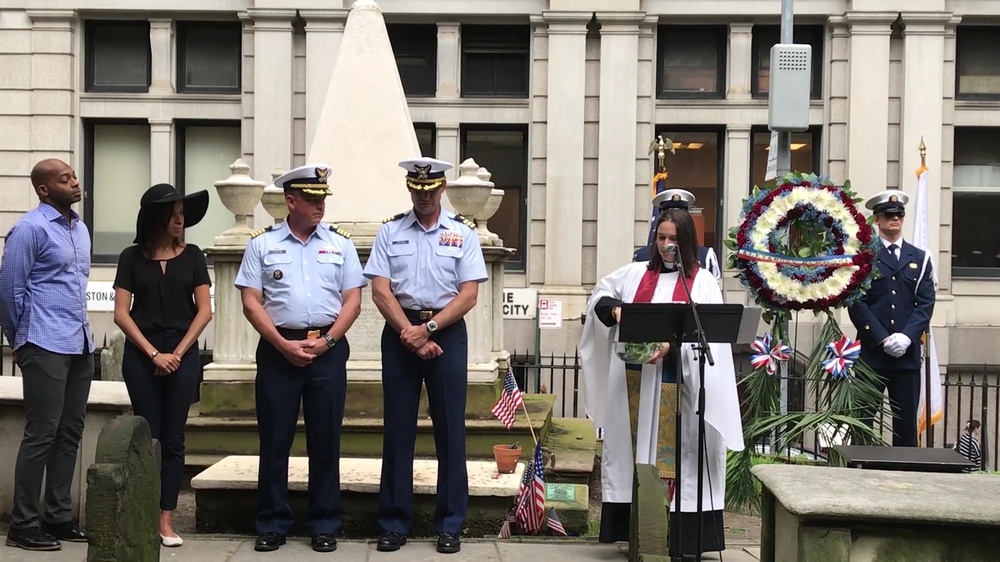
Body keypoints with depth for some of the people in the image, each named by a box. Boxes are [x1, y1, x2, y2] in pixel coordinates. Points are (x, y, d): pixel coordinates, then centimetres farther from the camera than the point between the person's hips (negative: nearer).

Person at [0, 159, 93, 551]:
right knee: (41, 434, -5)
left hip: (81, 345, 8)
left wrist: (80, 331, 17)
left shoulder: (80, 228, 15)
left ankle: (59, 517, 19)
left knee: (69, 434, 11)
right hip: (47, 347, -8)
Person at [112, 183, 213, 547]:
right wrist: (154, 354, -9)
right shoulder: (132, 257, 3)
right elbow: (121, 314, -1)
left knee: (173, 440, 2)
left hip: (183, 355, 1)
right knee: (148, 438, 1)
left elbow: (204, 310, 2)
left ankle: (166, 520, 5)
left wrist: (178, 353, -6)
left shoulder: (192, 256, 5)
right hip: (141, 355, -1)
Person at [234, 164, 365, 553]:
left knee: (325, 440, 4)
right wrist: (283, 344, -10)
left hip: (328, 349, 1)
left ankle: (324, 525, 13)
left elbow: (352, 301, 5)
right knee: (274, 440, 3)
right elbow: (251, 302, 0)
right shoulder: (262, 243, 5)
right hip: (278, 348, -1)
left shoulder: (340, 243, 9)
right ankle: (272, 525, 12)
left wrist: (326, 341, -8)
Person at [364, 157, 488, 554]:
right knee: (398, 430, 5)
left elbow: (468, 296, -3)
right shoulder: (390, 232, 6)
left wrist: (427, 328, -13)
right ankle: (394, 523, 12)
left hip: (447, 332, -1)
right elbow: (380, 291, -1)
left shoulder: (463, 233, 4)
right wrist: (411, 335, -11)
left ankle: (450, 525, 10)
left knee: (450, 430, 2)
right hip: (399, 334, 1)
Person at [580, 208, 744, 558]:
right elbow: (600, 296, 12)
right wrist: (615, 309, -10)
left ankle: (681, 538, -1)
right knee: (637, 453, 5)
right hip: (635, 380, 3)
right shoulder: (635, 273, 12)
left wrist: (672, 343, -25)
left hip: (678, 382, -3)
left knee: (674, 455, -3)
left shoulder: (703, 281, 1)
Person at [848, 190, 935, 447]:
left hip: (908, 354, 3)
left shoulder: (920, 258, 14)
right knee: (862, 420, -2)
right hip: (871, 352, -3)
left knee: (906, 421, 4)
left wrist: (906, 336, -10)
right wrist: (882, 339, -13)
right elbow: (857, 303, -3)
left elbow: (926, 303, 5)